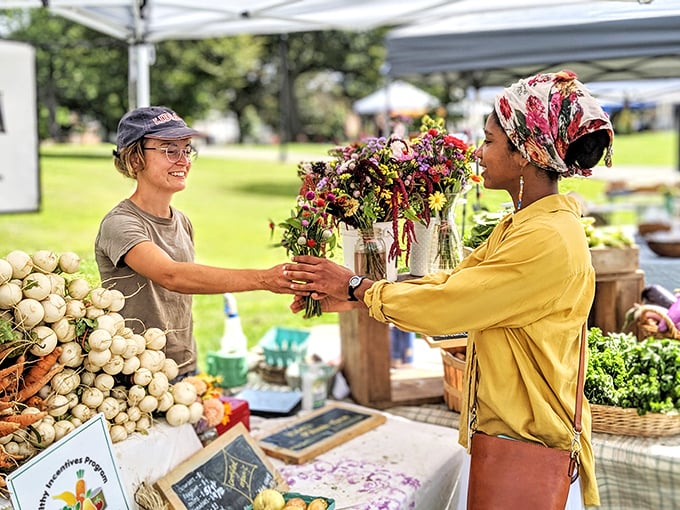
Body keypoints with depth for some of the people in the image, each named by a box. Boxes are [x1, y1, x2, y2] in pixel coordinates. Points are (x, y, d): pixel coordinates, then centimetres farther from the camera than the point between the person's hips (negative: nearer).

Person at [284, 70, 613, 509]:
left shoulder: (549, 241, -25)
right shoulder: (520, 226, 7)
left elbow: (441, 305, -21)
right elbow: (447, 284, 7)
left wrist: (355, 286, -8)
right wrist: (348, 300, 2)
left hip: (528, 456, -9)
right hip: (497, 436, 9)